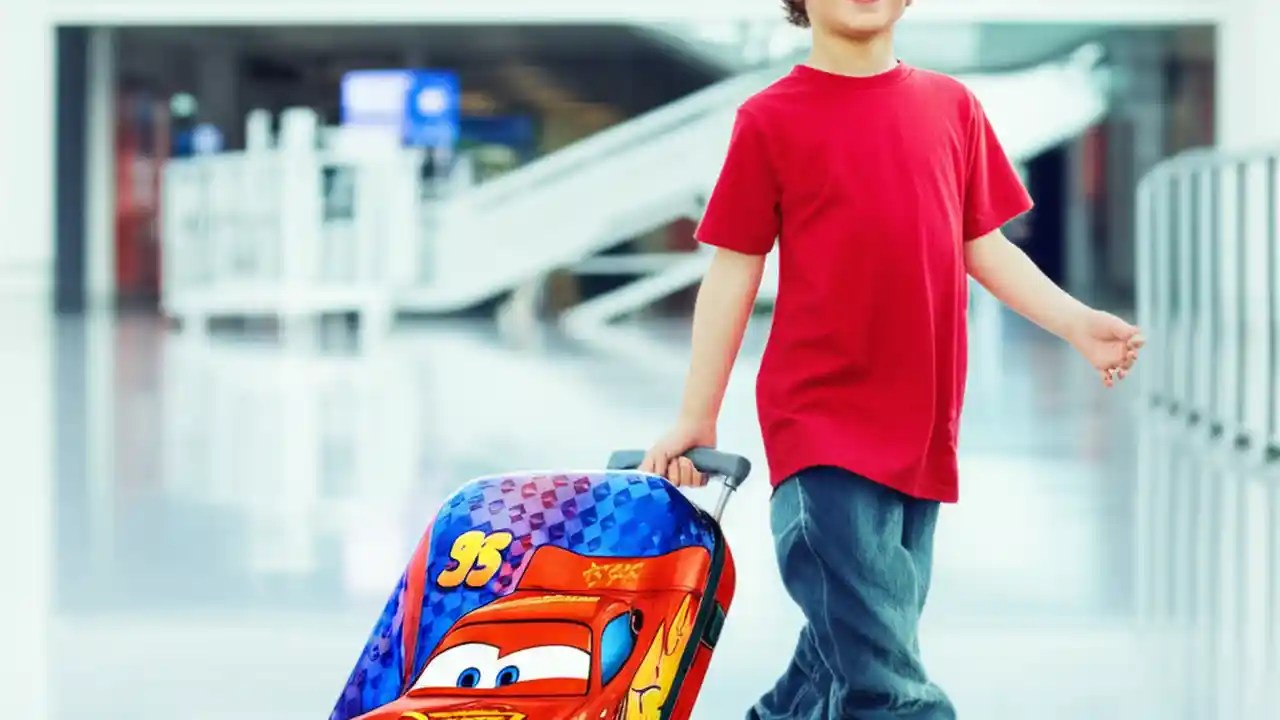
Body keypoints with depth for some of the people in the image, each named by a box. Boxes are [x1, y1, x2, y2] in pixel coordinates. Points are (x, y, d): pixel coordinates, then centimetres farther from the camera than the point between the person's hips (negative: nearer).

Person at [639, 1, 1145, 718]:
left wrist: (1076, 322, -1)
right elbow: (734, 271, 0)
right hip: (824, 427, -5)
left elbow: (984, 245, 14)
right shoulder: (771, 119, -1)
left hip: (920, 429, 5)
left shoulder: (951, 106, 10)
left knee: (851, 647, 13)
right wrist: (696, 419, -1)